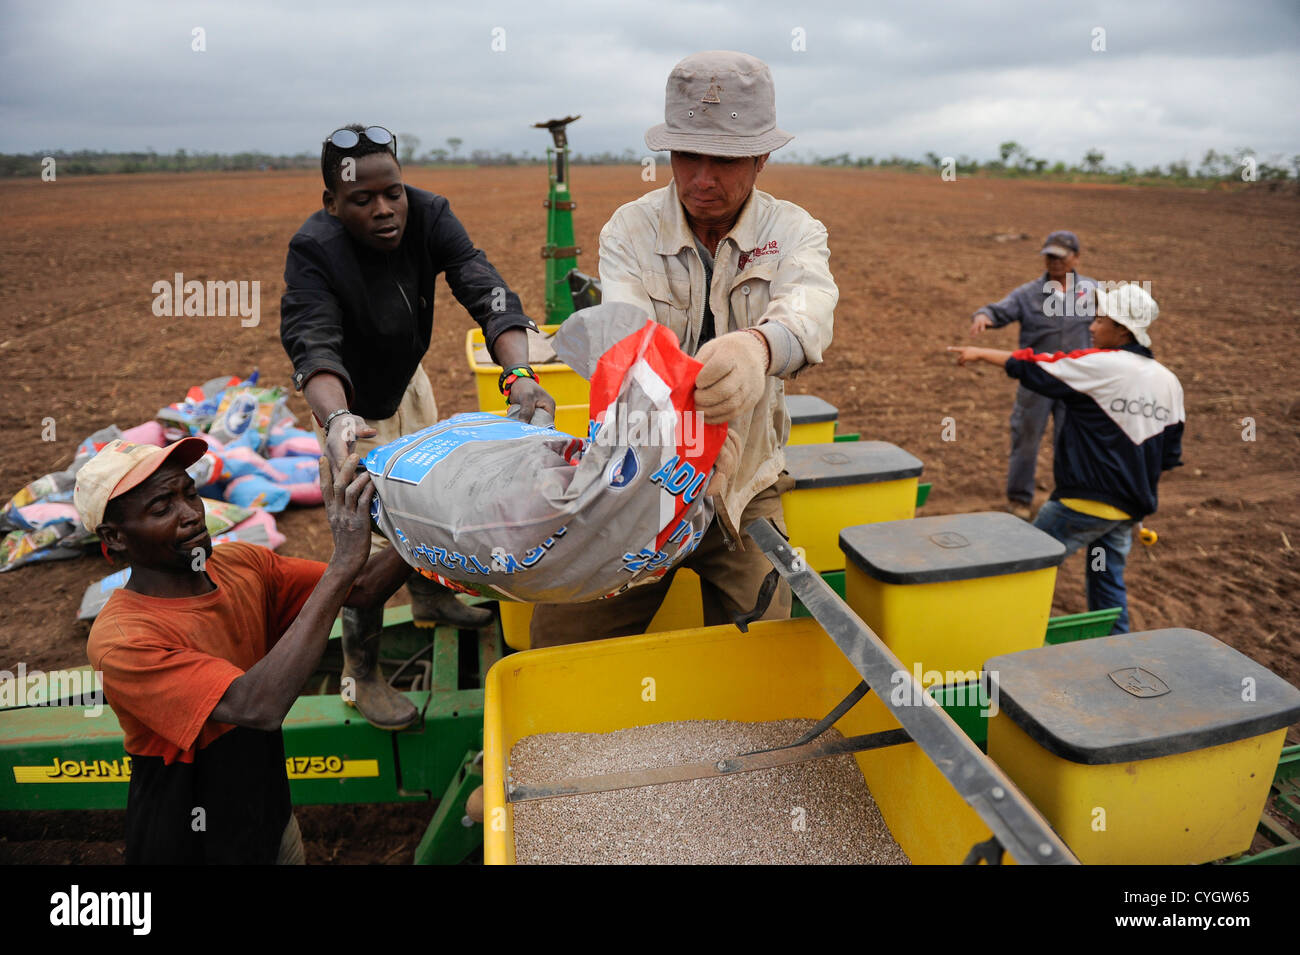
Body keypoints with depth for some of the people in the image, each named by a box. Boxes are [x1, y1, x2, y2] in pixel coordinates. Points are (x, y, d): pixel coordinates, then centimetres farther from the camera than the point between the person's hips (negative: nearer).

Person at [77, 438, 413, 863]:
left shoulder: (242, 564, -8)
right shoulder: (118, 640, -28)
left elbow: (362, 590, -8)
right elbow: (257, 706, -40)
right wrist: (344, 561, -42)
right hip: (192, 849, -5)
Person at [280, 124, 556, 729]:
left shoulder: (428, 215, -22)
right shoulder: (313, 250, -31)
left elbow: (486, 291, -34)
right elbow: (314, 345, -43)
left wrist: (519, 373, -53)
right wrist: (336, 418, -65)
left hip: (408, 381, 5)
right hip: (351, 402, -5)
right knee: (368, 540, -7)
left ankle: (431, 598, 47)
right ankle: (361, 675, 11)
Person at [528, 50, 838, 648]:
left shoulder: (794, 233, -5)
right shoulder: (629, 232, -7)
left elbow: (810, 302, -29)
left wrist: (758, 345, -55)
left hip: (747, 486, 1)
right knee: (562, 639, -3)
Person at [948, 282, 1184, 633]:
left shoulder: (1099, 365, -13)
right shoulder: (1168, 382, 8)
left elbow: (1031, 367, -4)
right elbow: (1169, 455, 13)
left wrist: (981, 353, 10)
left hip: (1085, 502, -7)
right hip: (1130, 508, 7)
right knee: (1109, 584, 18)